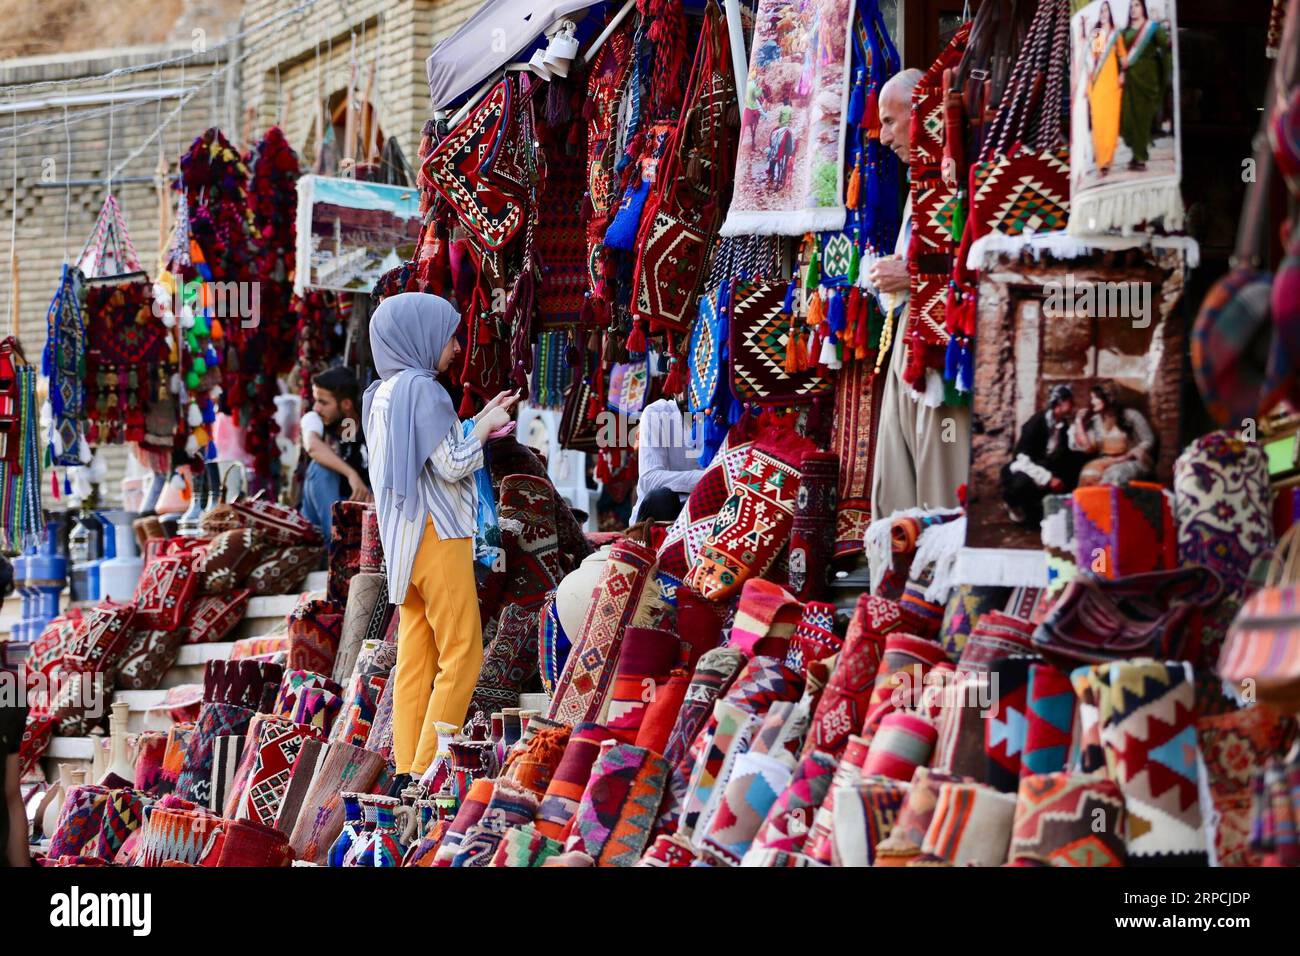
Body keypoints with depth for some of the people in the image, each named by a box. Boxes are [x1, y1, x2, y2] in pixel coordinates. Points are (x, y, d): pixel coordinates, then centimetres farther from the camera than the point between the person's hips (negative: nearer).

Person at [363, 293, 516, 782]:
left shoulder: (383, 393, 13)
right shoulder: (421, 389, -14)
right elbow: (451, 466, -15)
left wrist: (479, 422, 17)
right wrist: (485, 427, -1)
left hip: (406, 538, 9)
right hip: (437, 535, -9)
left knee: (415, 660, 7)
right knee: (462, 657, -5)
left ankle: (409, 772, 6)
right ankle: (429, 773, -9)